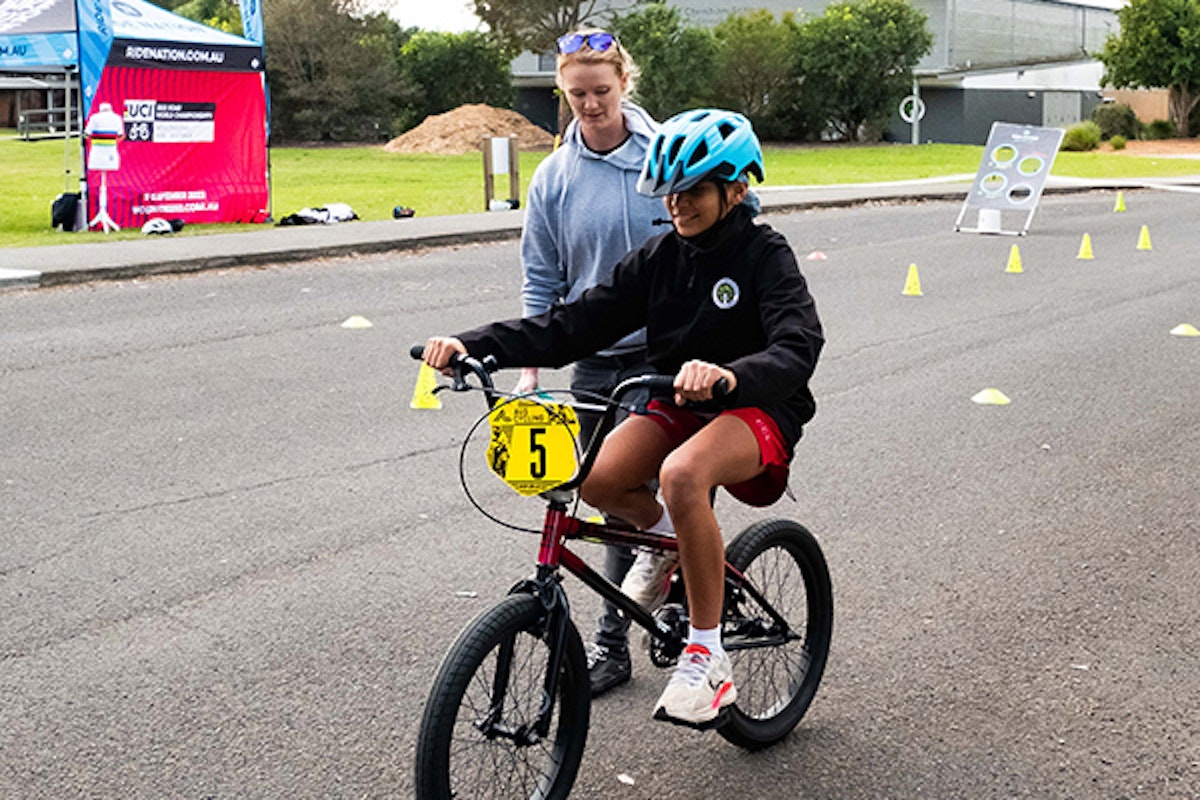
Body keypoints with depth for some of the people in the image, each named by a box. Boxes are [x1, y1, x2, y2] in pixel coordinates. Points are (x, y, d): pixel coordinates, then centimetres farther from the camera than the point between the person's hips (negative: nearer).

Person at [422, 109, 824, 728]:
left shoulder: (766, 257, -11)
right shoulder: (661, 257, 4)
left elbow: (798, 350, -29)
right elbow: (575, 324, -4)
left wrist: (728, 374, -51)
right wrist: (473, 345, -17)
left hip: (756, 410, -5)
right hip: (677, 405, 5)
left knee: (682, 474, -37)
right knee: (596, 478, -24)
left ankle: (707, 658, -23)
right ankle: (666, 539, 12)